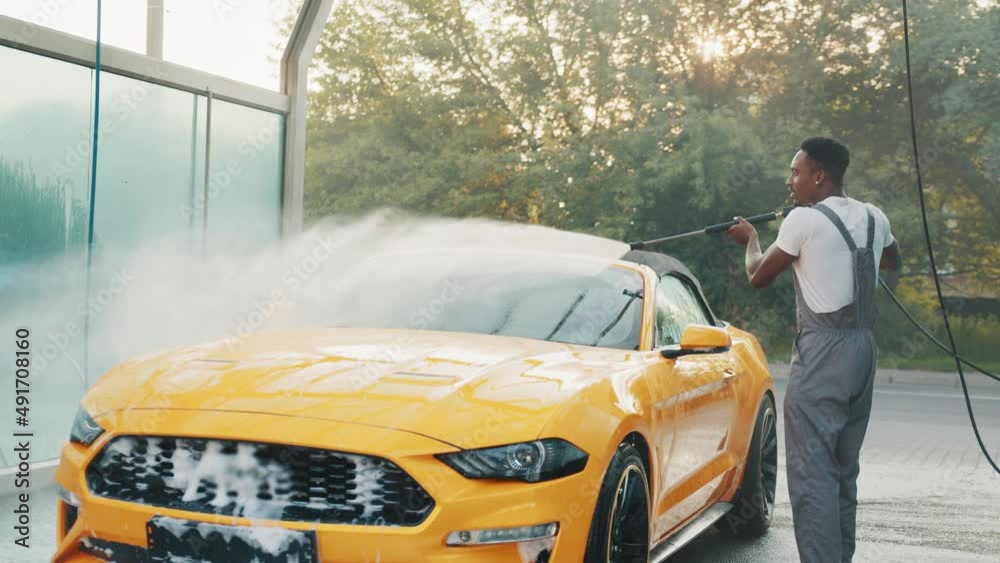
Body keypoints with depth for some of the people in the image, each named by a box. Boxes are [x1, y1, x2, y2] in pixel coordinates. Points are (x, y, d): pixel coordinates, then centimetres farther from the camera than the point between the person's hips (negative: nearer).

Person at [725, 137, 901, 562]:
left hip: (822, 352, -8)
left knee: (812, 471, -8)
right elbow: (892, 261, 31)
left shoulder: (804, 220, -10)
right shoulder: (874, 218, 10)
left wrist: (751, 239, 18)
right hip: (863, 347, 8)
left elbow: (759, 277, 0)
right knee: (844, 470, 15)